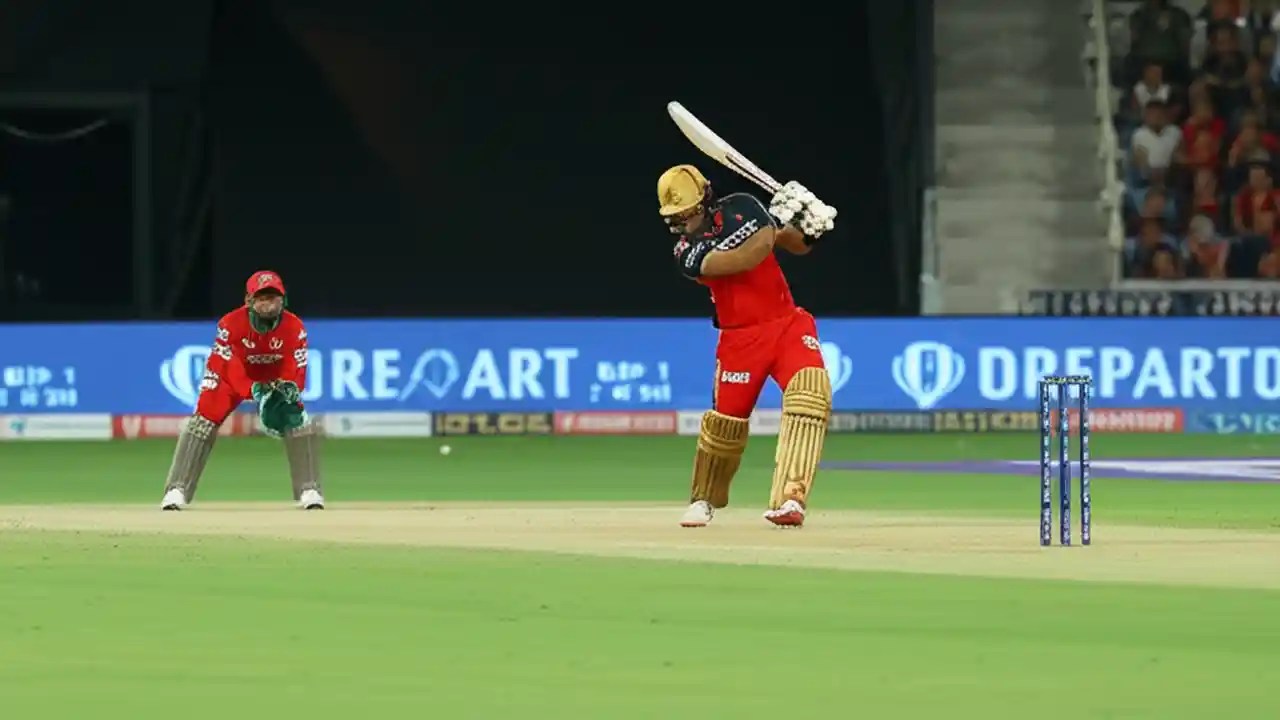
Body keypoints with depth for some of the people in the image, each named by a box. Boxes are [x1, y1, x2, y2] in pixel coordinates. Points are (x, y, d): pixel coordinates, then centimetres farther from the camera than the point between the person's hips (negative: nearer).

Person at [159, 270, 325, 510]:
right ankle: (176, 490, -12)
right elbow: (231, 369, -30)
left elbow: (296, 371, -22)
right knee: (202, 422, -14)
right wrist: (254, 392, -47)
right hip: (234, 375, -1)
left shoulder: (294, 327, -26)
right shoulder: (231, 324, -32)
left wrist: (290, 389, -45)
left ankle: (309, 491, -7)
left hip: (277, 378, 2)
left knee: (299, 422, -16)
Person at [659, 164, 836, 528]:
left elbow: (797, 246, 8)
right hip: (740, 337, -1)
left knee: (810, 392, -23)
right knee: (726, 419, 0)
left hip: (788, 323, 1)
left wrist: (809, 228, -12)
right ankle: (703, 500, 30)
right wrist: (776, 221, -23)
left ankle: (789, 499, -30)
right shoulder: (686, 253, -9)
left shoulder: (741, 208, 0)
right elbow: (746, 259, -25)